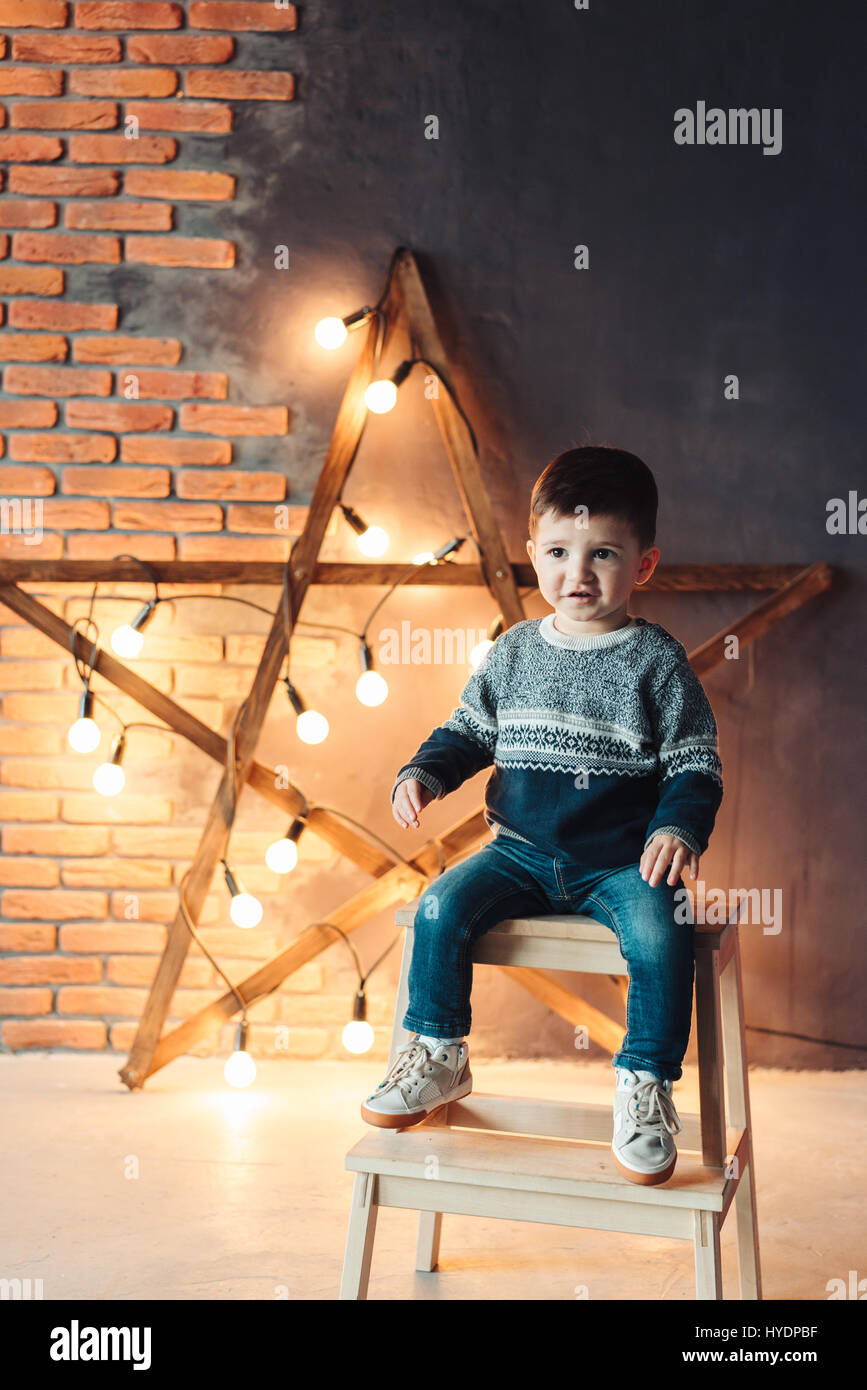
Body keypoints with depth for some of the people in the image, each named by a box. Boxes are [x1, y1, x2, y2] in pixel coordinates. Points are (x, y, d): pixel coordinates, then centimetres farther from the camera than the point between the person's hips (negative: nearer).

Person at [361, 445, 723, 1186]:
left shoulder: (656, 660, -3)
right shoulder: (514, 652, 7)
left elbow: (696, 765, -2)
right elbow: (468, 731, 17)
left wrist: (678, 828, -20)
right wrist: (422, 774, -2)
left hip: (621, 861, -3)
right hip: (522, 850, 3)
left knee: (661, 936, -30)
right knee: (441, 908, -18)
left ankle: (646, 1086, -11)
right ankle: (437, 1058, 2)